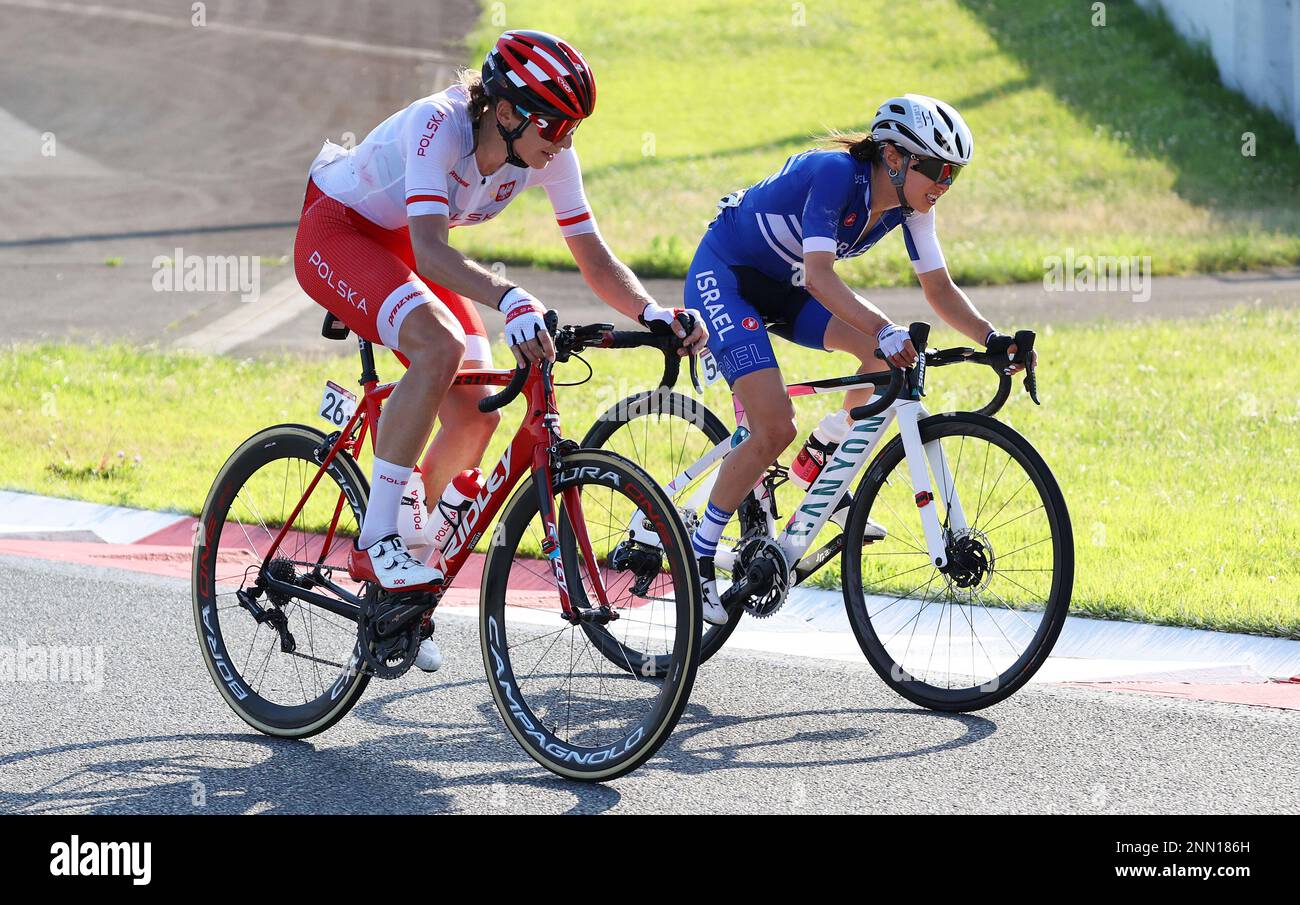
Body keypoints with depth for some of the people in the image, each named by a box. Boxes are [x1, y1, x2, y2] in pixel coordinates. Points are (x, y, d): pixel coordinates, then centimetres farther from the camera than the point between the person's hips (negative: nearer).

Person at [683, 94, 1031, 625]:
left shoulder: (909, 204, -8)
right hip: (721, 277, -8)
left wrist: (992, 339, -20)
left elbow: (939, 289, -4)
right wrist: (882, 332, -49)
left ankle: (820, 461, 12)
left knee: (894, 352, -8)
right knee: (774, 429, -21)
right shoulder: (835, 173, -30)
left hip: (779, 286, 8)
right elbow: (819, 277, -39)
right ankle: (697, 556, -8)